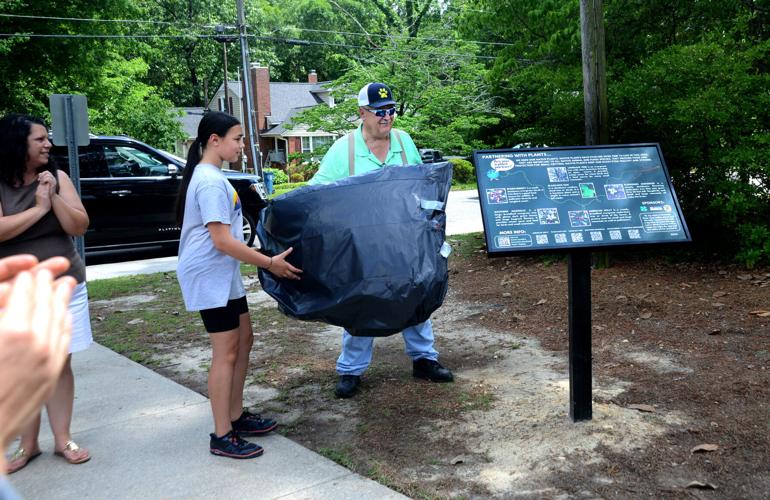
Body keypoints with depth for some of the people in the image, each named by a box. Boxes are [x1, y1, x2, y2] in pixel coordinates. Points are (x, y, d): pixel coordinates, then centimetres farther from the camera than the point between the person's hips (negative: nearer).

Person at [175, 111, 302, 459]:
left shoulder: (211, 176, 13)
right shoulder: (210, 181, -19)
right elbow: (223, 241, -23)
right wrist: (270, 263, -18)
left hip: (224, 275, 10)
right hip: (210, 277, -10)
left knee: (243, 340, 15)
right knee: (226, 352, -5)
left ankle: (236, 416, 27)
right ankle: (222, 436, 5)